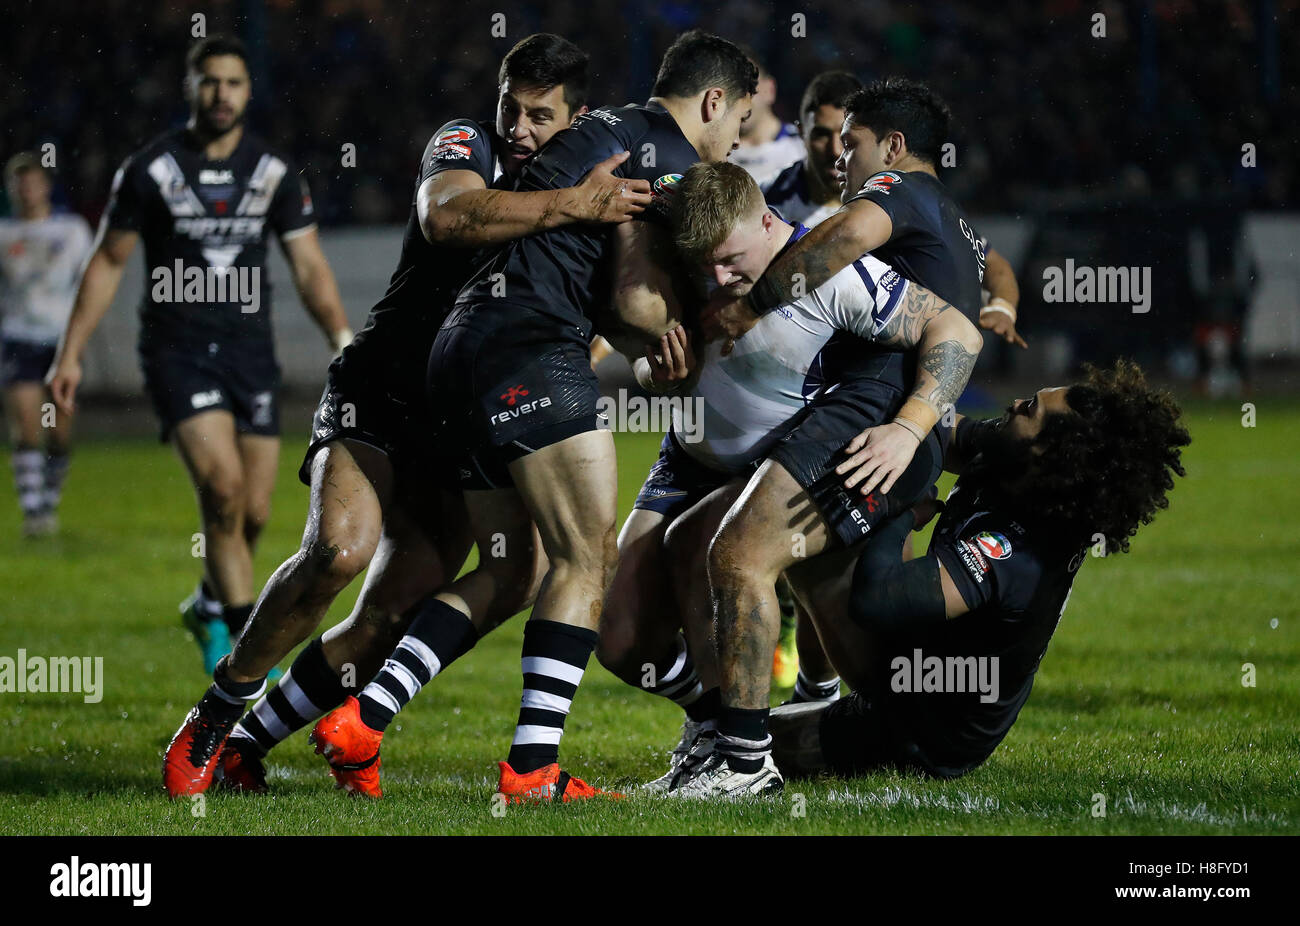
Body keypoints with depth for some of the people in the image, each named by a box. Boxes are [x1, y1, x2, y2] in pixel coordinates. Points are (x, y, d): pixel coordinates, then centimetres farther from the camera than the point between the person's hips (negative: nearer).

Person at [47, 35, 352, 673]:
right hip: (177, 351, -3)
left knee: (252, 511, 2)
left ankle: (210, 609, 32)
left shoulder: (274, 174, 4)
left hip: (251, 351, 3)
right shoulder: (150, 170, -3)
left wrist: (343, 339, -9)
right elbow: (108, 262, 4)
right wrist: (70, 354, 2)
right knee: (223, 485, -21)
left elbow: (309, 268, 5)